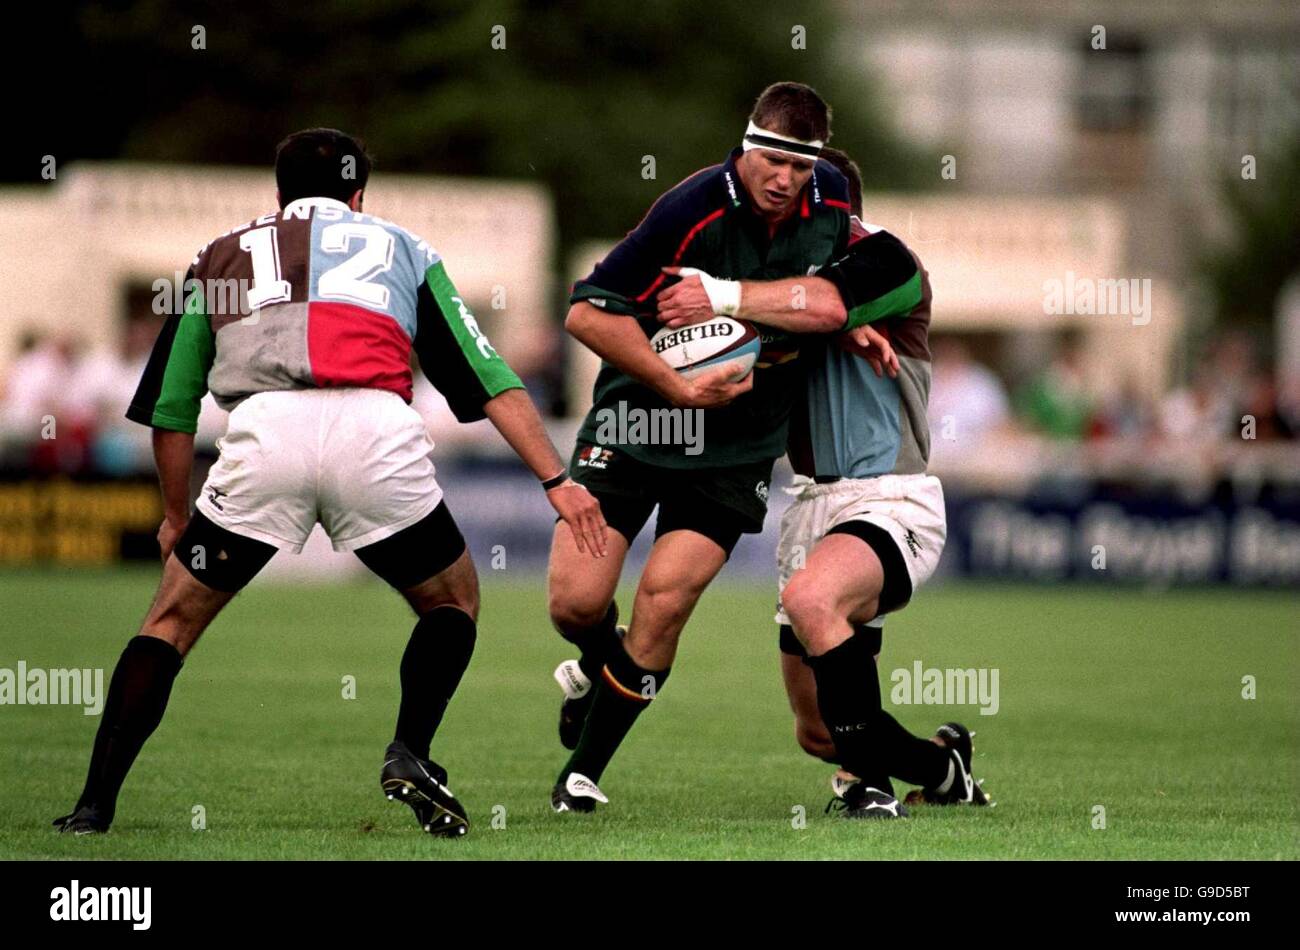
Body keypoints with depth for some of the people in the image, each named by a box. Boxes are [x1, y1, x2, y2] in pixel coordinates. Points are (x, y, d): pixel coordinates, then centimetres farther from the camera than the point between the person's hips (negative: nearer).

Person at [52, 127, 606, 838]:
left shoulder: (220, 258, 30)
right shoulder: (399, 248, 29)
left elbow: (171, 412, 29)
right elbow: (488, 379, 21)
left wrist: (177, 518, 41)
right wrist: (557, 480, 19)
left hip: (263, 432, 0)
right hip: (375, 431, 0)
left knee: (172, 621, 17)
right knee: (453, 600, 24)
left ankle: (93, 807, 7)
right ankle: (410, 753, 2)